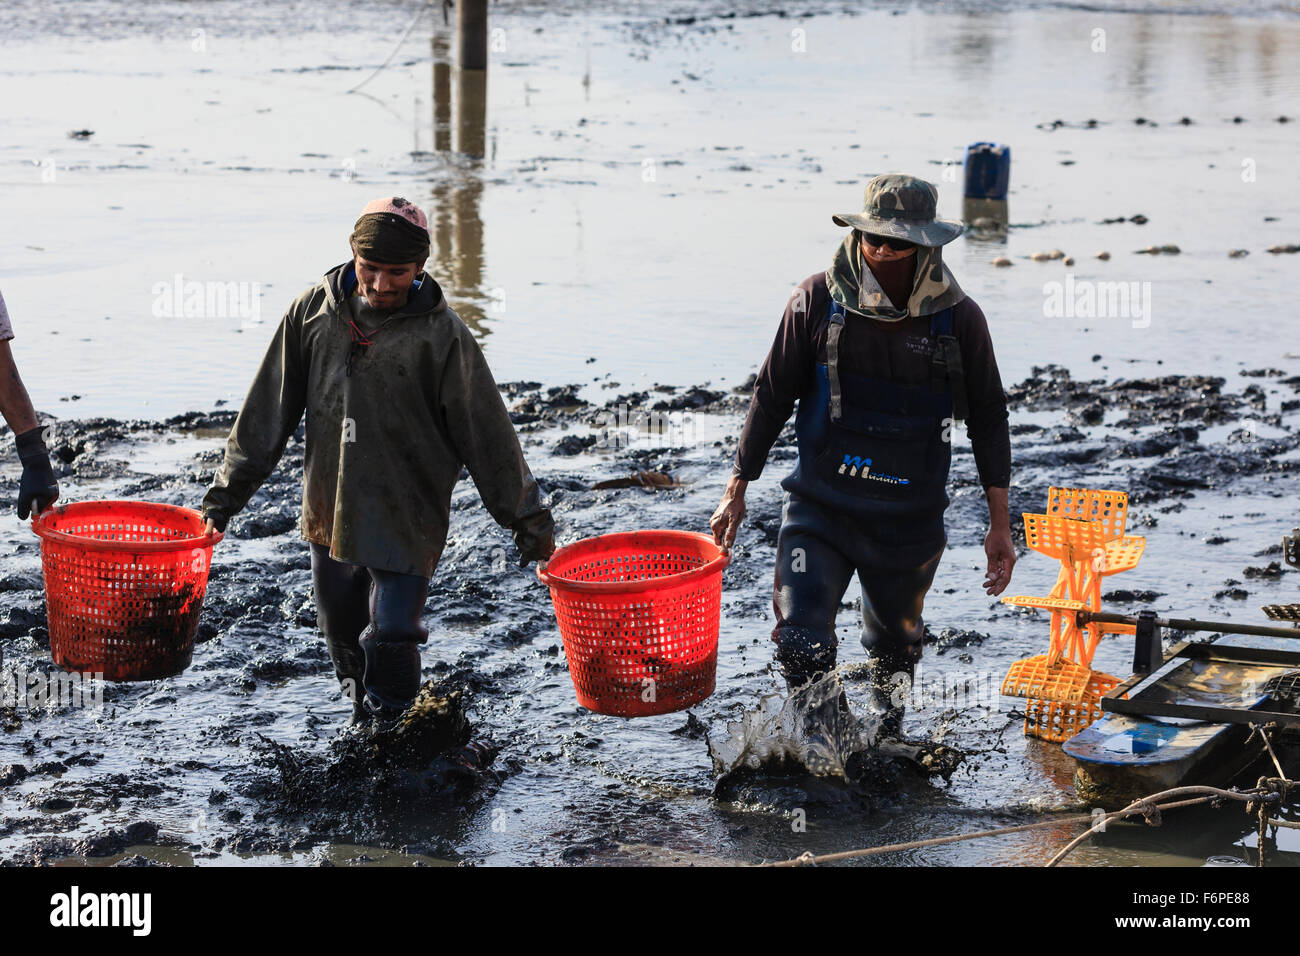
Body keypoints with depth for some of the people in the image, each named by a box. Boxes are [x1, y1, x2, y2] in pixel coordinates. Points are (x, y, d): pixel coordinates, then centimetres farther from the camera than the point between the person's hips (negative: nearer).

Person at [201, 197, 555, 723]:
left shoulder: (440, 333, -11)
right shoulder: (313, 312, -3)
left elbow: (485, 431, -4)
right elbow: (267, 412, 5)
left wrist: (527, 518, 0)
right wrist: (224, 496, 5)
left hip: (406, 520, -4)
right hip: (329, 515, 4)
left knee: (390, 640, -11)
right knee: (344, 640, 16)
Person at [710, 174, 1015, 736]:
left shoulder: (958, 319, -7)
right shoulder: (818, 301, -8)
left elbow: (988, 419, 4)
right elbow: (771, 396, 3)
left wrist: (1000, 524, 4)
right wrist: (736, 491, 6)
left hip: (910, 520, 1)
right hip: (819, 509, -1)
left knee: (895, 644, 19)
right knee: (801, 642, -15)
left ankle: (886, 746, 45)